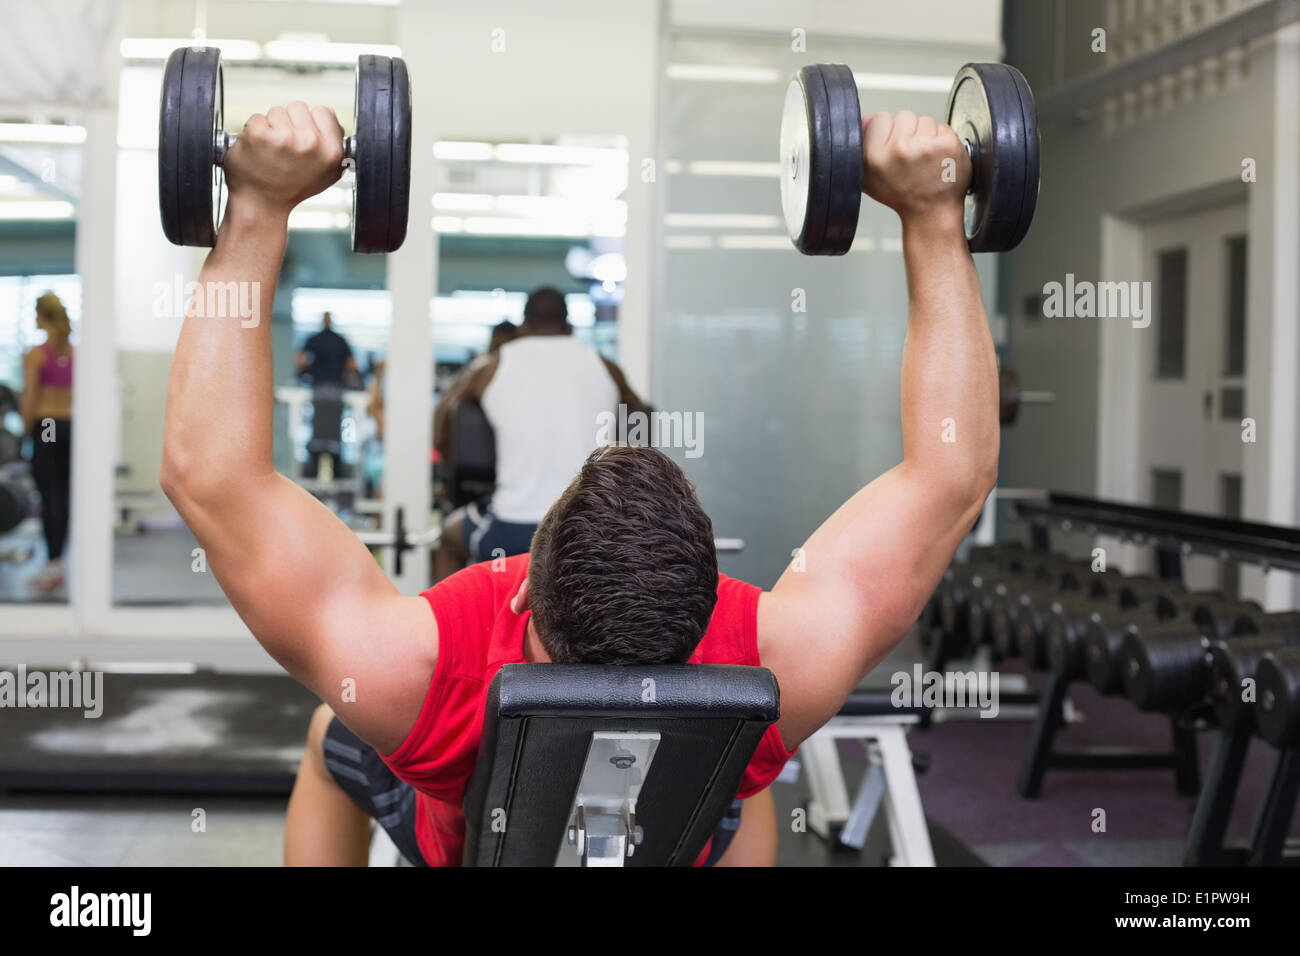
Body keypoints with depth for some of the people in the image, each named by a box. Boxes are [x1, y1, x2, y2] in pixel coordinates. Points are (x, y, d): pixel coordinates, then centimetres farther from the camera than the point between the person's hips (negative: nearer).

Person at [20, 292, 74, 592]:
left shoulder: (35, 355, -9)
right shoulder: (75, 354, 6)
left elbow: (30, 399, -10)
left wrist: (26, 431, 0)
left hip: (45, 428, -5)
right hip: (71, 427, 5)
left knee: (49, 497, -3)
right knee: (64, 496, 9)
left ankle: (53, 565, -2)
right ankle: (57, 565, 15)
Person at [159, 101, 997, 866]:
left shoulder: (411, 674, -47)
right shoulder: (773, 672, -44)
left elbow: (209, 470, -38)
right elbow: (953, 473, -32)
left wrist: (260, 207, -40)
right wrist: (933, 214, -33)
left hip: (460, 847, -1)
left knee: (333, 737, 30)